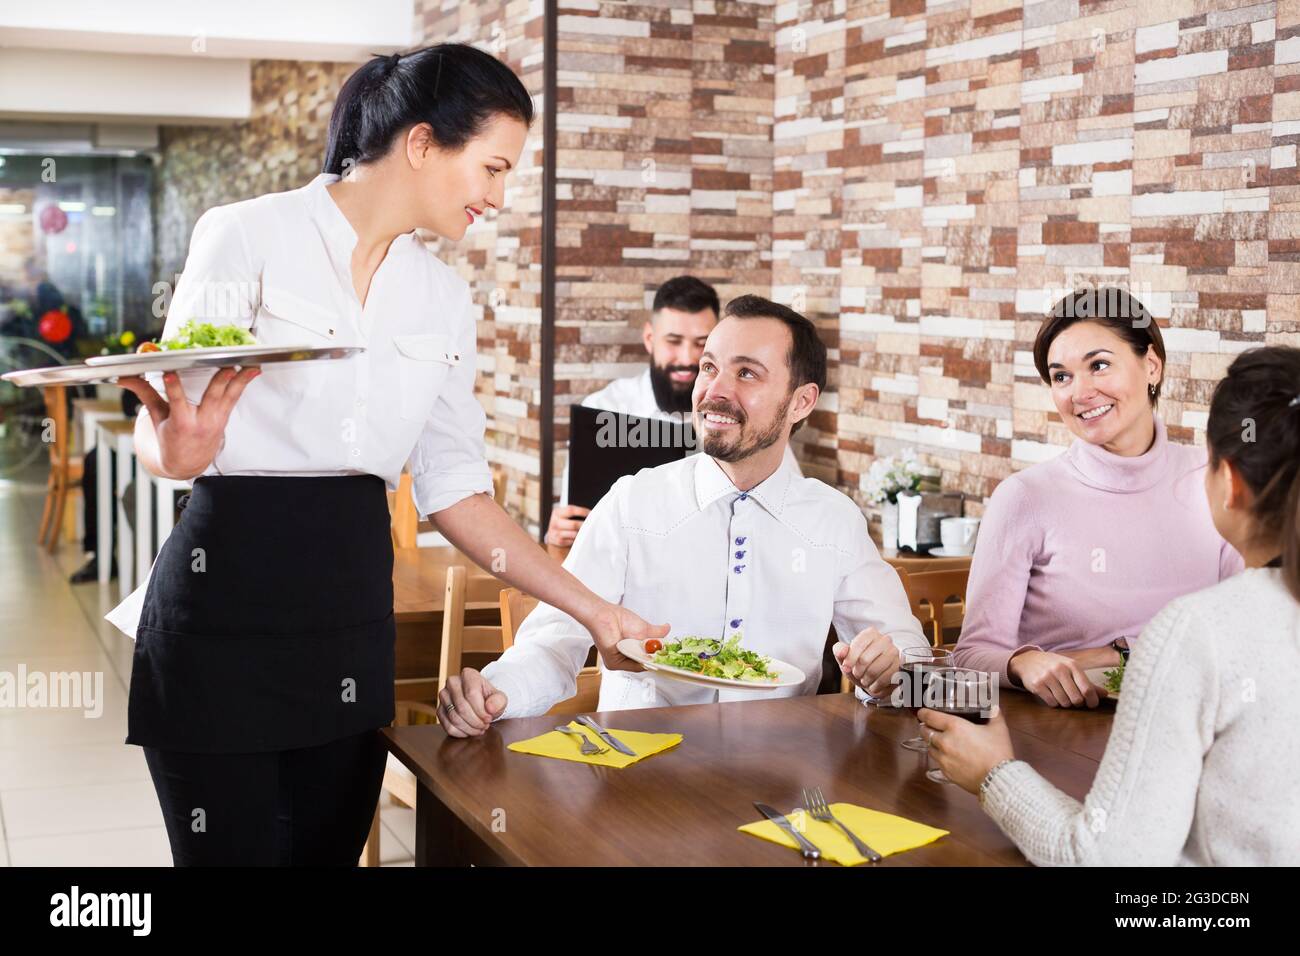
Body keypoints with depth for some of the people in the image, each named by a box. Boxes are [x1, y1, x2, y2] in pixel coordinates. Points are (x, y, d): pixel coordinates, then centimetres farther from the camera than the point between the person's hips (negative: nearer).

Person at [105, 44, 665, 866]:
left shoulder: (445, 298, 9)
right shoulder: (248, 236, -7)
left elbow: (455, 488, 10)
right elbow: (163, 421, -8)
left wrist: (593, 609, 5)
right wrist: (174, 448, -33)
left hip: (353, 600, 5)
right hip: (229, 588, -5)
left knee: (330, 846, 10)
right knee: (231, 848, 0)